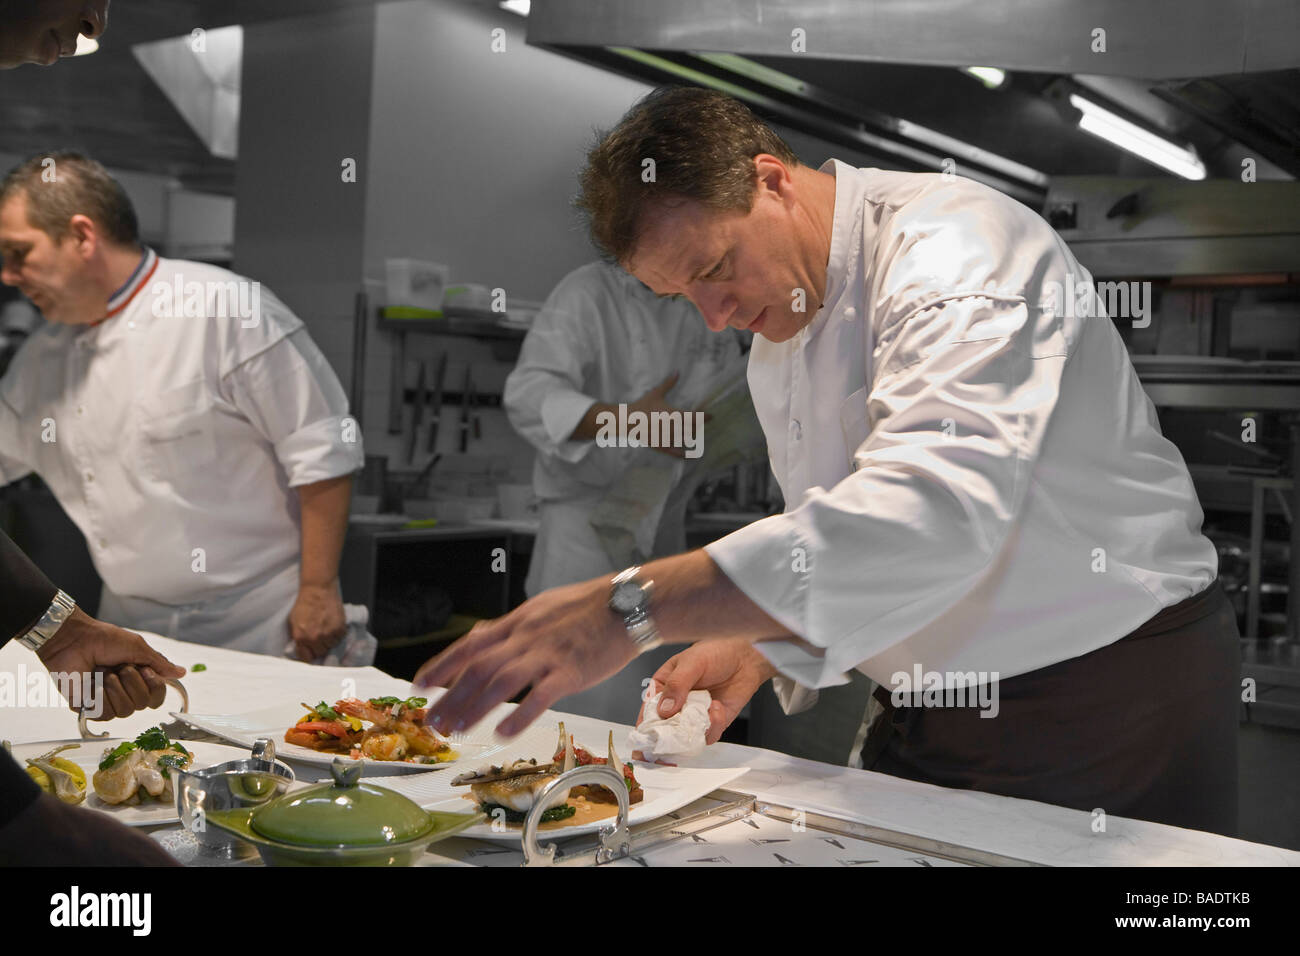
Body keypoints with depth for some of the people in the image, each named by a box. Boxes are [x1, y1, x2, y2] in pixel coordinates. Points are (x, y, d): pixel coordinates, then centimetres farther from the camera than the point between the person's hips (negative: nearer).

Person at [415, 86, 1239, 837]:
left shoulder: (956, 248, -22)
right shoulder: (781, 340, 7)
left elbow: (937, 506, -39)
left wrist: (636, 609, -43)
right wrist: (757, 649, -6)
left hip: (1115, 700, -6)